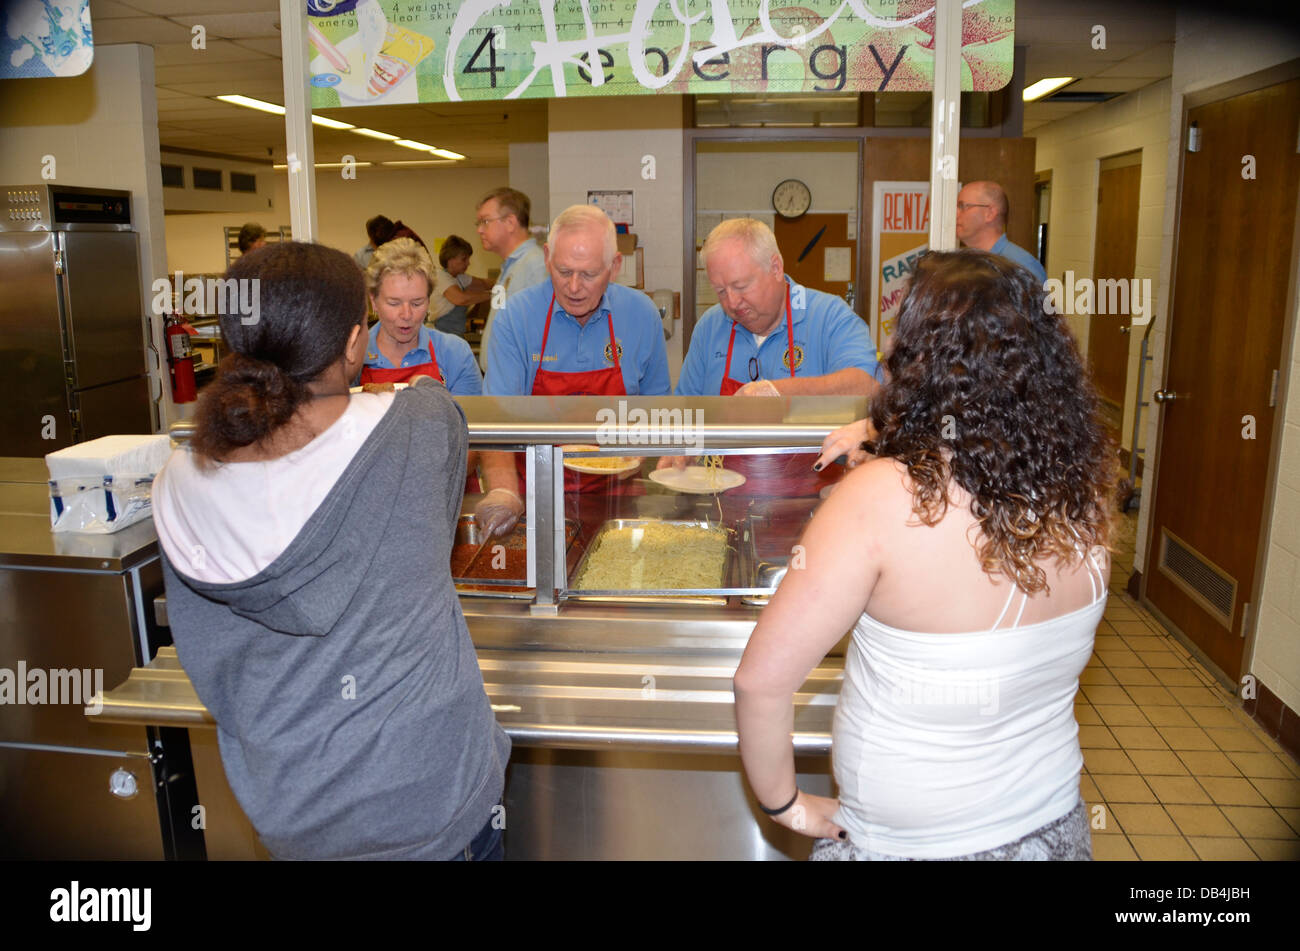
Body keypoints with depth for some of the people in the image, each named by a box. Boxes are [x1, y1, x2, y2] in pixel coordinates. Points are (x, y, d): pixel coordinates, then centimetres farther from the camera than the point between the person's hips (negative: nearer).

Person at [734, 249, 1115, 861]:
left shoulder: (882, 498, -28)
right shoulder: (1084, 494, -13)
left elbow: (762, 679, -26)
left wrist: (785, 805, -10)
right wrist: (889, 442, 12)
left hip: (906, 841, -4)